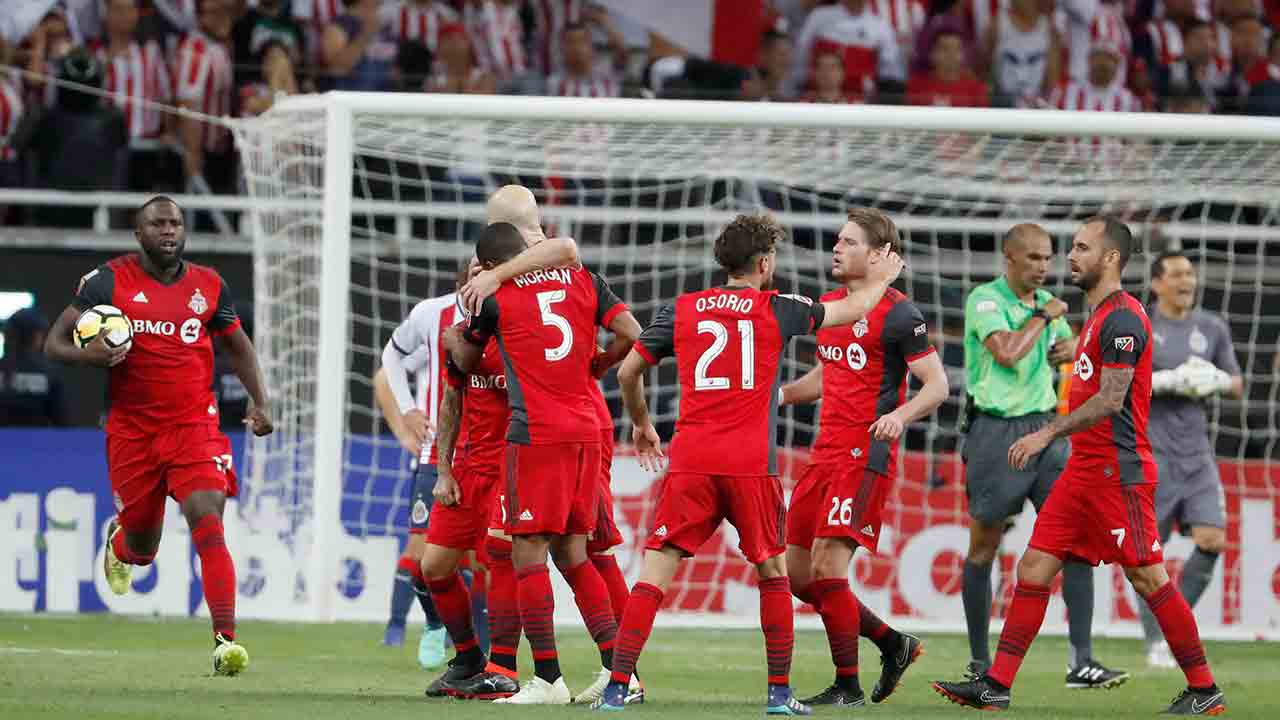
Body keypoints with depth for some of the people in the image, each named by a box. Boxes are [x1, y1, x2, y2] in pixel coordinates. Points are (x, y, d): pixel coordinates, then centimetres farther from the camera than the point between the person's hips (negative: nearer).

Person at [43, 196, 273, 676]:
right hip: (132, 432, 0)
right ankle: (119, 541, 48)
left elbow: (237, 345, 20)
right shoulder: (110, 281, -3)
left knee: (208, 525, -19)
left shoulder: (209, 286, 5)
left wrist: (259, 401, 9)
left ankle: (226, 639, -23)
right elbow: (55, 342, 0)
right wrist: (87, 354, -22)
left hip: (194, 427, 0)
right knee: (142, 548, 8)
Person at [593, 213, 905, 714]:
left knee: (655, 571, -1)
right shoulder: (775, 310, 5)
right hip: (752, 463, -1)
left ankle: (616, 688, -12)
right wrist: (881, 278, 39)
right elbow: (850, 310, 18)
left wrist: (640, 424, 31)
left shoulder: (681, 310, 9)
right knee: (772, 570, 16)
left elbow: (628, 371, 13)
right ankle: (780, 692, 15)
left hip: (691, 462, 1)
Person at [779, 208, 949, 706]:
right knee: (798, 575, 7)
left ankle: (847, 686, -5)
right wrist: (777, 394, 18)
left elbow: (937, 385, -11)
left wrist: (901, 414, -28)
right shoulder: (829, 306, 15)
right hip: (826, 453, 9)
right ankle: (894, 645, 21)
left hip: (866, 455, -9)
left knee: (827, 564, -16)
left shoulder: (897, 314, -10)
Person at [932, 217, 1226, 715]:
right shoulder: (1099, 317, 17)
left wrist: (1049, 433, -21)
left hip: (1117, 473, -10)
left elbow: (1110, 400, -21)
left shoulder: (1121, 319, -14)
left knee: (1147, 577, -5)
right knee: (1034, 567, 4)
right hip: (1085, 469, 10)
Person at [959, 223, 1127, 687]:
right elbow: (1006, 352, -25)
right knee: (984, 548, 4)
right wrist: (1043, 317, -13)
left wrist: (1070, 347, 7)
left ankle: (1081, 662, -9)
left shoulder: (1046, 300, 12)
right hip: (997, 434, -6)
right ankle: (979, 662, 16)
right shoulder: (985, 300, -9)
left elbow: (1067, 345, 29)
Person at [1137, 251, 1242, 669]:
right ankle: (1156, 642, 9)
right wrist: (1167, 381, -19)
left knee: (1212, 540, -9)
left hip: (1197, 452, 4)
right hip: (1152, 455, -4)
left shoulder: (1212, 328, 10)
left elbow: (1237, 384, 18)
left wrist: (1218, 380, -6)